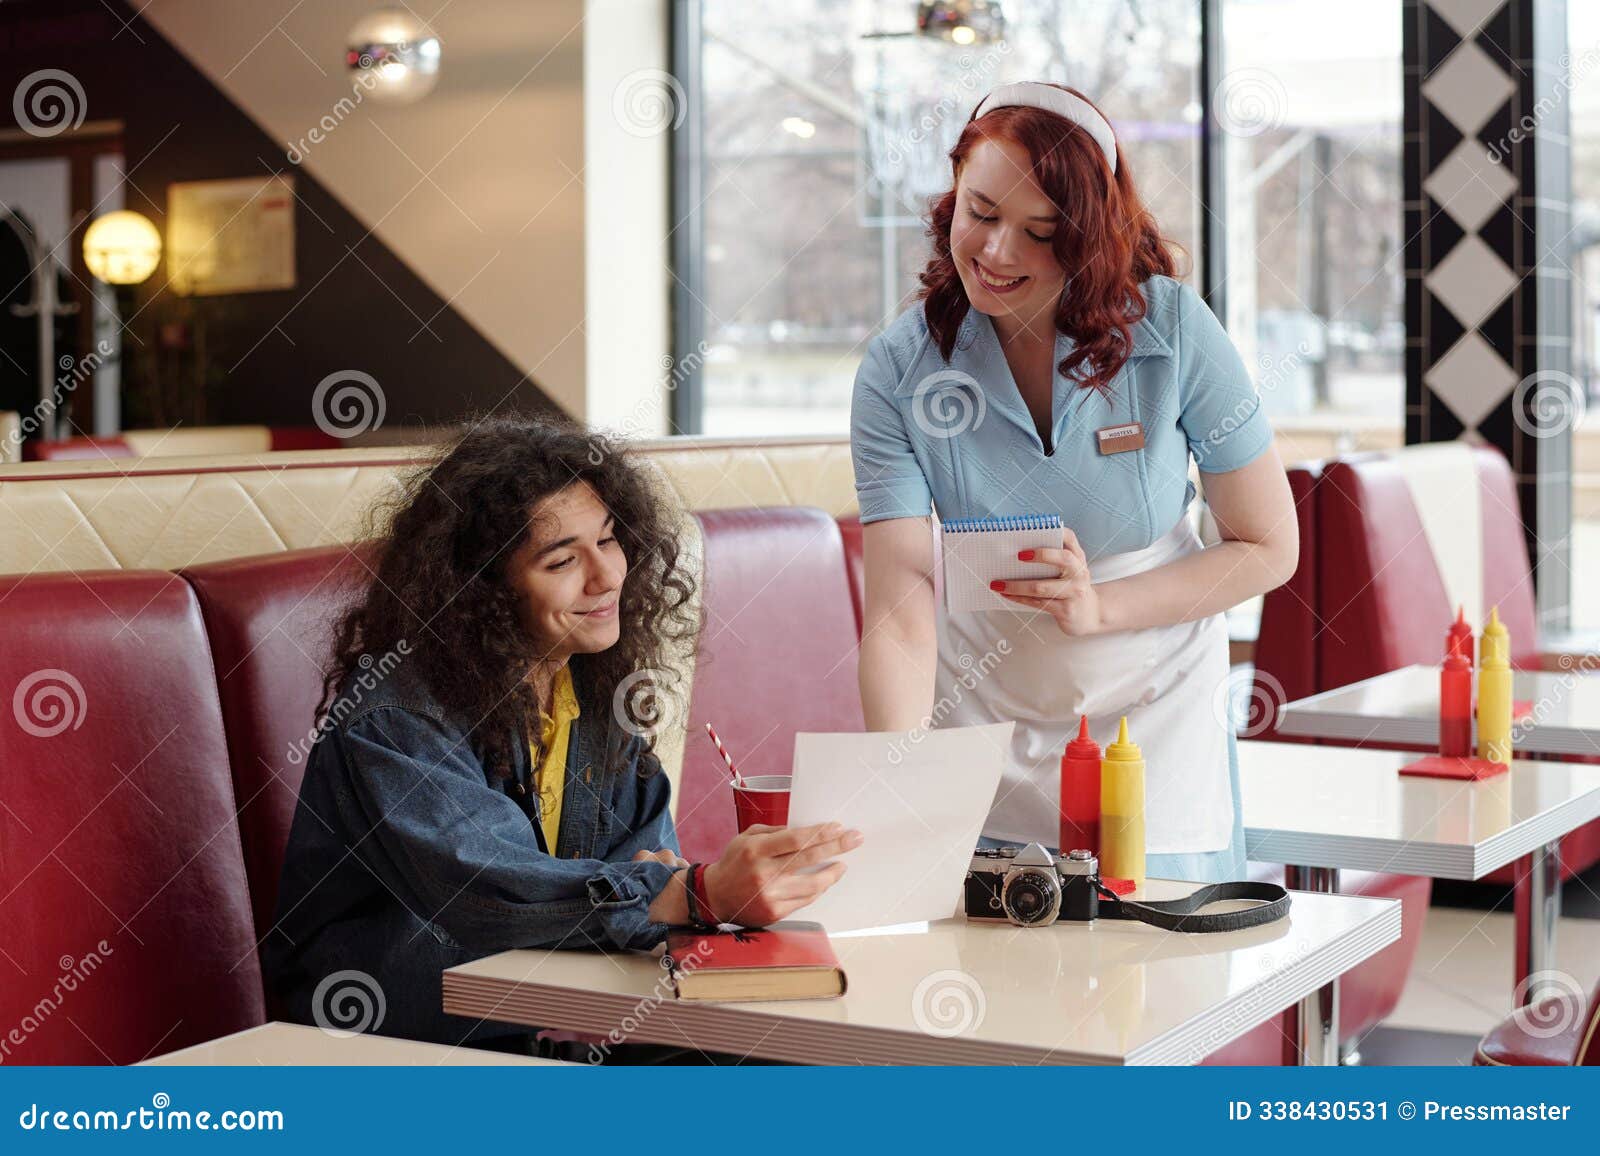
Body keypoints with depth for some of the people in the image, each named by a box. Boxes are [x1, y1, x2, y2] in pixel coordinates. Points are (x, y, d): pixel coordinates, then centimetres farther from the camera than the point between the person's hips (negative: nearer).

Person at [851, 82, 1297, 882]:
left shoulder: (1174, 331, -15)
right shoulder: (898, 372, -14)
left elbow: (1268, 549, -7)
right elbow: (900, 615, -20)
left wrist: (1099, 607, -21)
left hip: (1155, 727, 0)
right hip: (982, 727, 1)